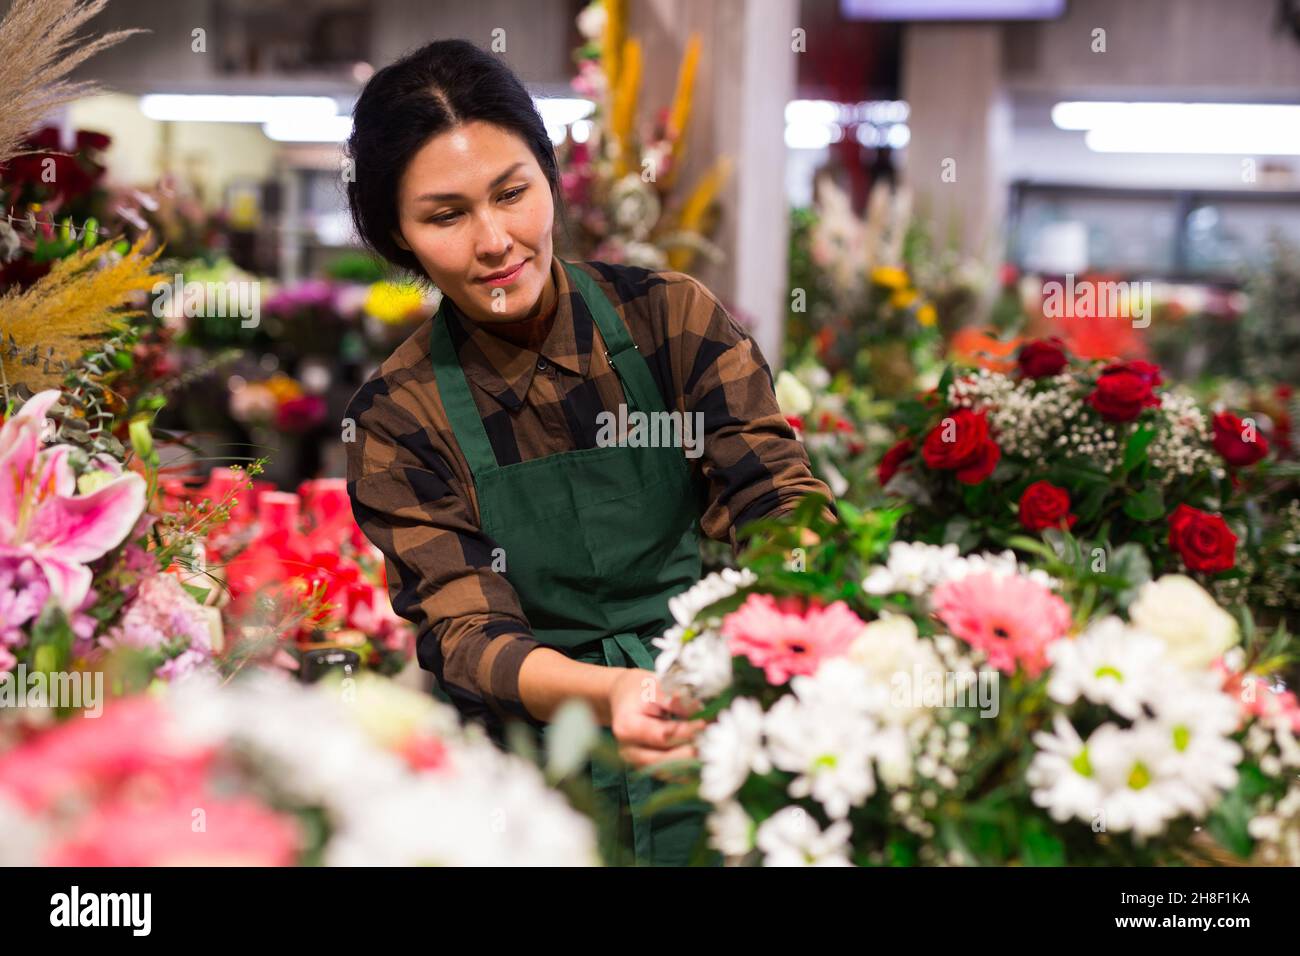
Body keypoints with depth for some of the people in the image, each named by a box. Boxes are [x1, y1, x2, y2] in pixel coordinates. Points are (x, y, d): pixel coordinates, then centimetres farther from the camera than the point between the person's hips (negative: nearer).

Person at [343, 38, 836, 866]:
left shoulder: (674, 317, 1)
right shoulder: (399, 417, -1)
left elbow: (780, 502, -7)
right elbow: (468, 636, -9)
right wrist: (608, 693, -31)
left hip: (719, 730, 1)